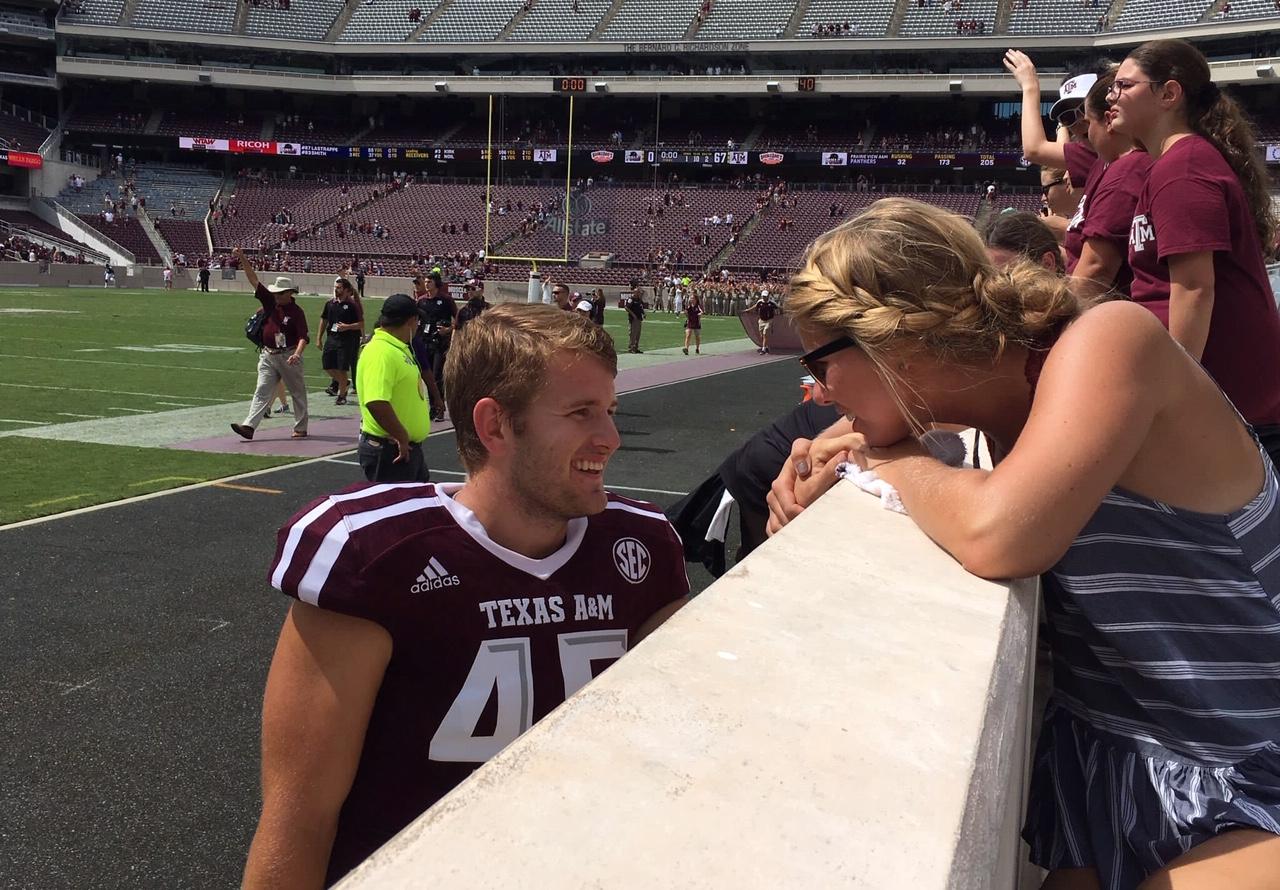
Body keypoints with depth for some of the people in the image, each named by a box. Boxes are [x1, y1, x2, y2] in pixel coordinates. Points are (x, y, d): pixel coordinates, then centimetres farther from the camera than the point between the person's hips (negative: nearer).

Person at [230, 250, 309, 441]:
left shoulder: (297, 312, -11)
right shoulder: (270, 301, 4)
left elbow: (303, 337, -18)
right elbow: (253, 280, 1)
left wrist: (297, 354, -34)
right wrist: (243, 259, -8)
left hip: (288, 356, -5)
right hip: (268, 355, 5)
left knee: (298, 393, 8)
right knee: (262, 391, -3)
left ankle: (300, 429, 18)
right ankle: (249, 426, -11)